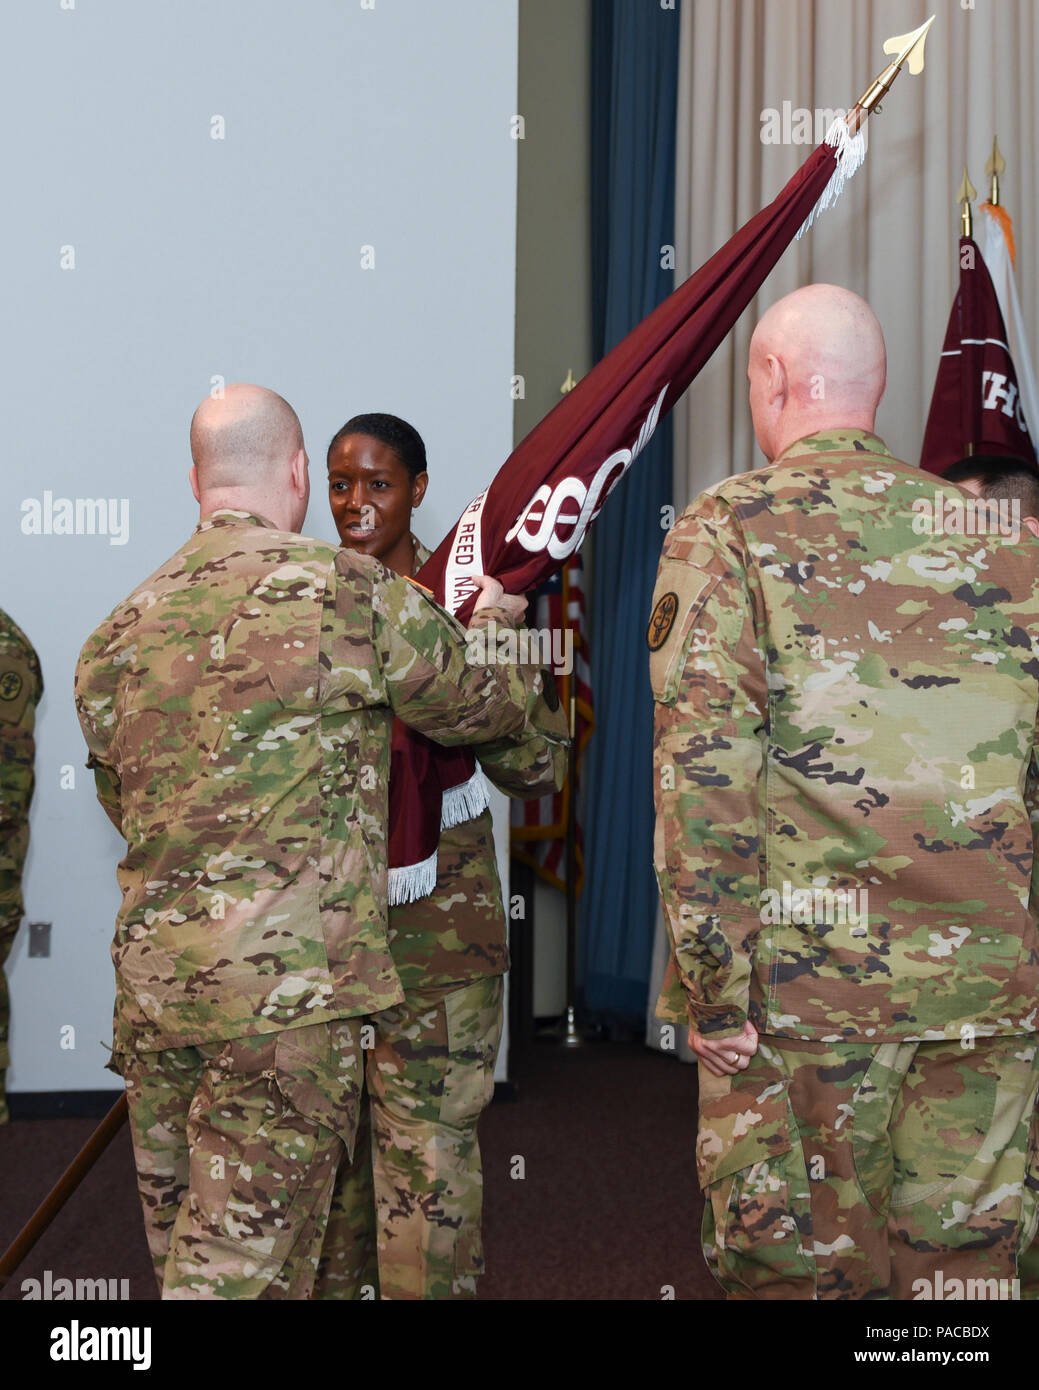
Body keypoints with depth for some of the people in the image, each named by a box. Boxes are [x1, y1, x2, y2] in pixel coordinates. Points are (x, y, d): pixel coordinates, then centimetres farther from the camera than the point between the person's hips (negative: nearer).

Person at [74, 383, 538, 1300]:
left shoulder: (120, 632, 9)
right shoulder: (356, 593, -7)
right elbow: (489, 709, 7)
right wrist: (489, 624, 30)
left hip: (149, 983, 6)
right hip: (287, 984, -6)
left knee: (184, 1250, 16)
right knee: (243, 1265, -1)